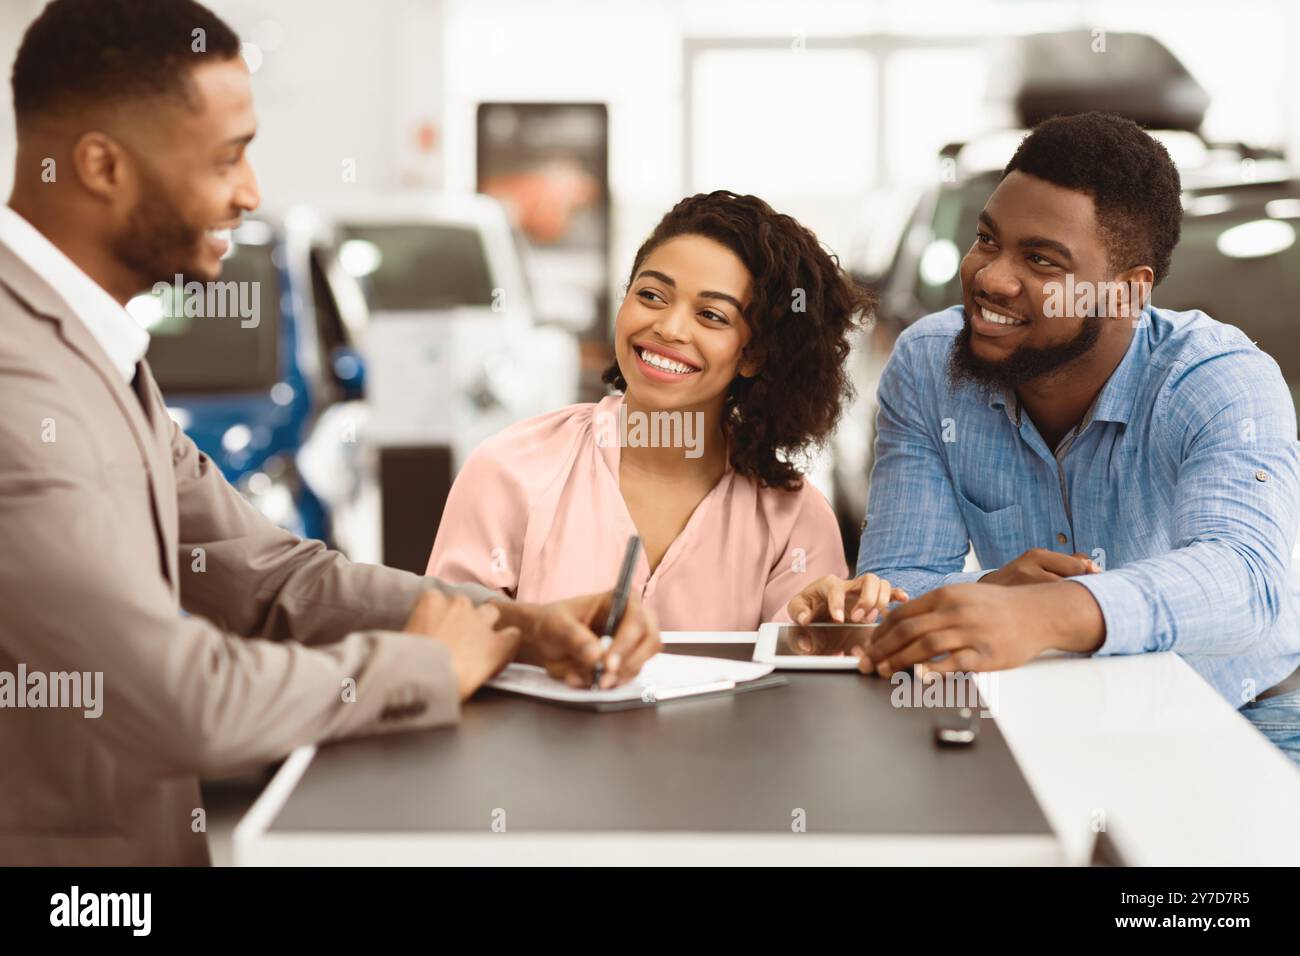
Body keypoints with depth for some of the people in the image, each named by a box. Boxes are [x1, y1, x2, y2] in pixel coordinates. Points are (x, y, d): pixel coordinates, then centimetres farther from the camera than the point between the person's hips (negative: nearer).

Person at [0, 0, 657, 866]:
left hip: (141, 827, 8)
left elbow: (266, 572, 9)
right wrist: (424, 664, -9)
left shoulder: (84, 339, 8)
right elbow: (179, 703, -25)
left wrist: (521, 624, -3)